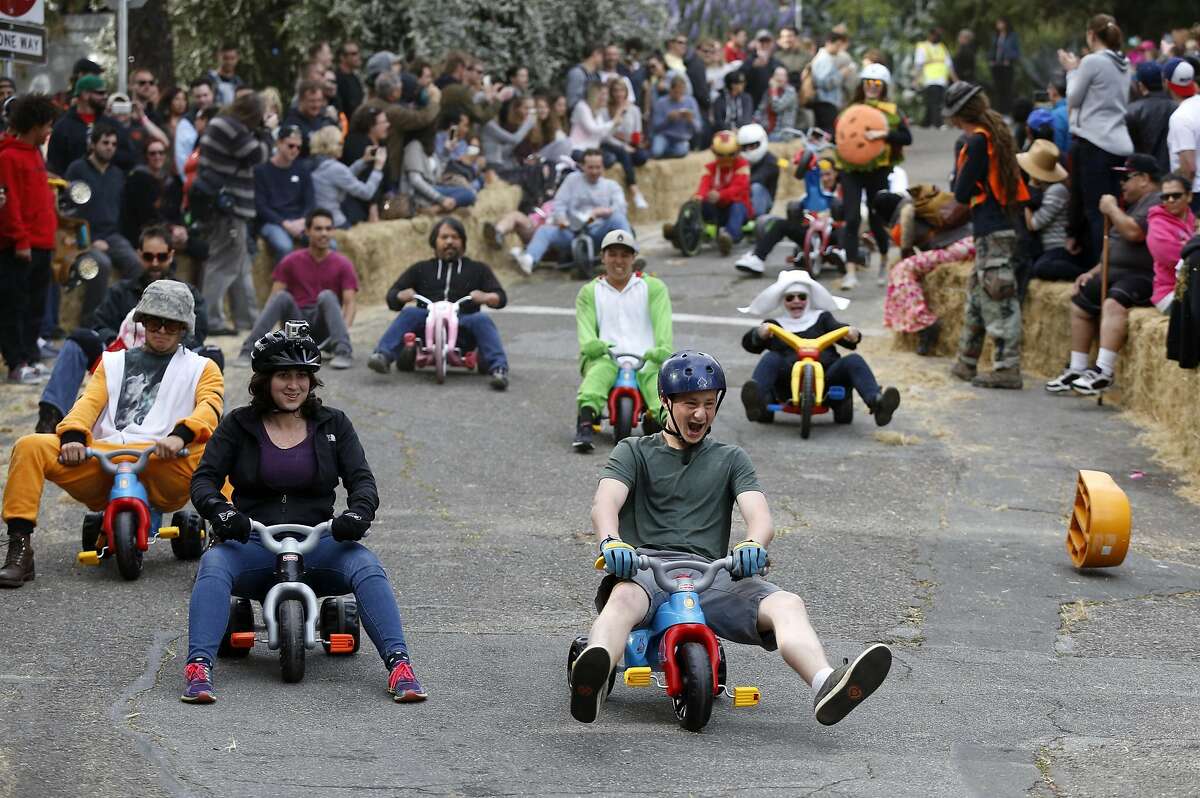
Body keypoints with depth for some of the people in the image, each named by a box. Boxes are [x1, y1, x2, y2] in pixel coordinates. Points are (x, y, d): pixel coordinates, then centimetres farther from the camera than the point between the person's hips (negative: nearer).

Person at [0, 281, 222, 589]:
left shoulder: (201, 368, 23)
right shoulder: (114, 362, 32)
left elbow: (210, 407, 1)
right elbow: (89, 401, 14)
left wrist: (181, 435, -23)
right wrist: (73, 436, -11)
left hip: (163, 467, -2)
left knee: (211, 449, -35)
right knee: (29, 447, -21)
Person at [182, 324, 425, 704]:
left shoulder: (333, 424, 11)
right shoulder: (238, 426, 9)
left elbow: (362, 480, 3)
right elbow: (204, 478, 1)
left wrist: (357, 513, -21)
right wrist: (220, 511, -23)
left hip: (318, 543, 1)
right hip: (252, 544, 0)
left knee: (366, 566, -30)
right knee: (214, 565, -33)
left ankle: (399, 666, -38)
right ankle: (198, 669, -44)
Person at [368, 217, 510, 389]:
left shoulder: (478, 269, 21)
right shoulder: (421, 269, 24)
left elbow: (501, 297, 10)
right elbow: (392, 298, 17)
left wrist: (486, 297, -14)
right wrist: (402, 296, -9)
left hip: (462, 331, -1)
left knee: (481, 320, -31)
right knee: (410, 313, -28)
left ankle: (499, 369, -43)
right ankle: (383, 356, -43)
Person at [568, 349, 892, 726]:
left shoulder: (731, 459, 24)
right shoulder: (634, 452, 18)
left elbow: (759, 515, 6)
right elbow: (605, 502, -2)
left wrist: (753, 545, -21)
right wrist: (610, 540, -28)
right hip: (646, 565, -2)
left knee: (787, 605, -27)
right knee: (624, 598, -40)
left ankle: (826, 686, -56)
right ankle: (591, 684, -70)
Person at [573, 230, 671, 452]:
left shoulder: (654, 287, 18)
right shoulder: (589, 292, 21)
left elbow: (663, 322, 0)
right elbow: (585, 326, 3)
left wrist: (664, 348, -22)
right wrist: (590, 344, -23)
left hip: (646, 359, 1)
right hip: (605, 357, -1)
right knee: (598, 372, -36)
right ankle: (585, 425, -54)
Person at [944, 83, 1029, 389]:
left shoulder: (977, 142, -15)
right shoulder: (998, 135, 12)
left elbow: (961, 193, -11)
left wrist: (959, 165, 5)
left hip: (990, 233, -10)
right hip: (1001, 224, 10)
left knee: (998, 302, -8)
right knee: (977, 297, 18)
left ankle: (1008, 368, -8)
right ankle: (966, 363, 27)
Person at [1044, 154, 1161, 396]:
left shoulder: (1156, 204, -11)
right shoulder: (1135, 205, 24)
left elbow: (1134, 232, -28)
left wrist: (1111, 209, -11)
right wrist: (1093, 273, 19)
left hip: (1142, 277, -12)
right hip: (1116, 274, 12)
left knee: (1113, 303, -35)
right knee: (1080, 303, 14)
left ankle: (1103, 373, -41)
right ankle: (1077, 370, 17)